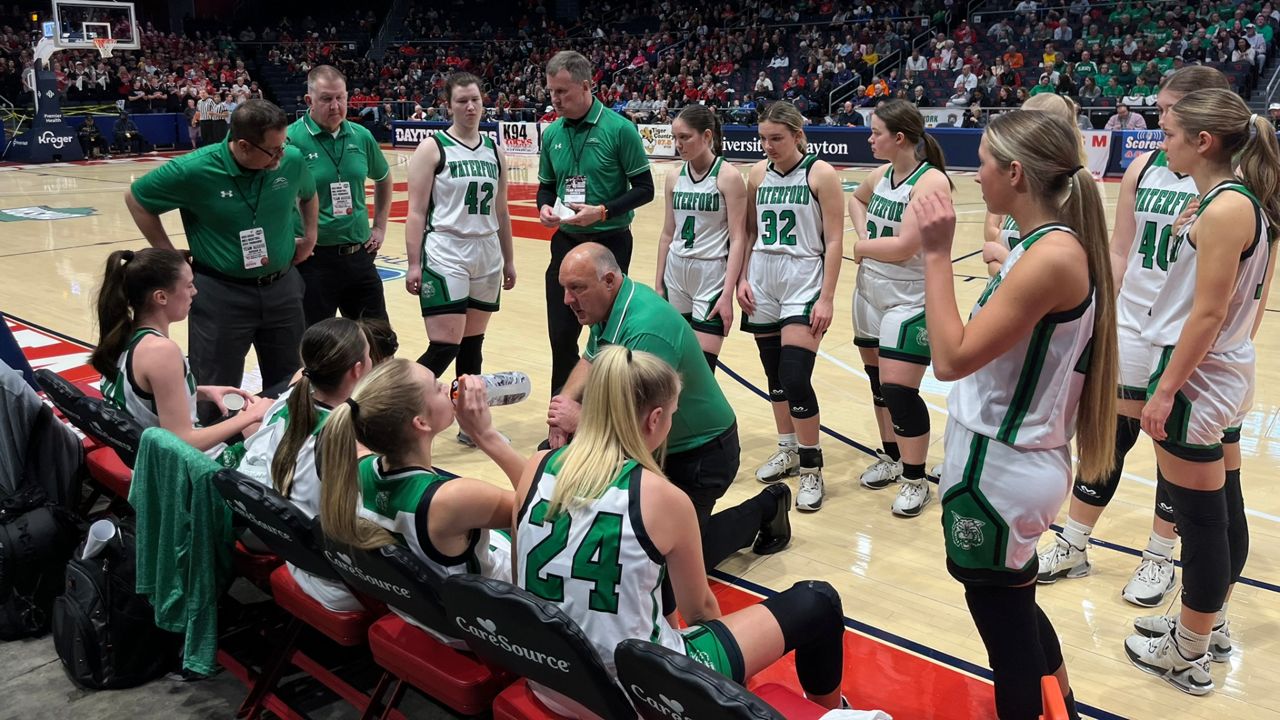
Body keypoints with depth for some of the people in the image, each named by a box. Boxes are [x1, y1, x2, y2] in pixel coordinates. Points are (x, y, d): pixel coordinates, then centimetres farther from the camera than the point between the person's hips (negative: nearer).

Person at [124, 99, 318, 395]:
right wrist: (170, 256, -2)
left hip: (283, 288, 4)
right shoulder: (193, 170, -17)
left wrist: (310, 236, 11)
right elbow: (135, 199, -2)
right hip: (221, 293, -3)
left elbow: (309, 195, 17)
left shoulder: (292, 160, -8)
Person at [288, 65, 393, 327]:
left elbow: (383, 179, 21)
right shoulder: (291, 139, -12)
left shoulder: (361, 136, 4)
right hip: (314, 259, -4)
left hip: (359, 255, 5)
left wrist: (379, 227, 15)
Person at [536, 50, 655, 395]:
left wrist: (602, 212, -21)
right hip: (566, 242, 5)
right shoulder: (552, 133, 5)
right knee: (561, 335, 7)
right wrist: (545, 207, -6)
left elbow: (644, 188, -9)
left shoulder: (619, 129, -11)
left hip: (610, 242, -4)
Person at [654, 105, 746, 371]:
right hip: (675, 272, 5)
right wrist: (658, 284, 12)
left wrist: (727, 294, -17)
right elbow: (668, 234, 13)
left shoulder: (728, 177, -9)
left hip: (712, 275, -5)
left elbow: (737, 239, -11)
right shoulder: (674, 176, 7)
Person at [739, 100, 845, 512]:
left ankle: (811, 468, 2)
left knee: (795, 378, -12)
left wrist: (827, 298, -14)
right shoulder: (758, 174, 6)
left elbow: (834, 241, -9)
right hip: (762, 283, 5)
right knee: (773, 374, 12)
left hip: (803, 283, -5)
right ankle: (787, 450, 29)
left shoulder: (820, 175, -8)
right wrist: (742, 278, 4)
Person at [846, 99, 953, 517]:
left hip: (909, 301, -8)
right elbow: (856, 200, 29)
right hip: (870, 291, 8)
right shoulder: (880, 176, 5)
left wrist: (863, 247, -6)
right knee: (878, 381, 15)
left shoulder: (930, 181, -17)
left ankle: (915, 480, 9)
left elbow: (903, 246, -24)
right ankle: (890, 457, 33)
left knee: (898, 390, -8)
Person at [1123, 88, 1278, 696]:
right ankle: (1209, 623, 35)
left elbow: (1208, 312, -22)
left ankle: (1188, 657, 15)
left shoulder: (1224, 208, -20)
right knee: (1224, 508, 19)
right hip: (1228, 375, 10)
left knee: (1200, 517, 1)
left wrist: (1166, 389, -18)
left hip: (1196, 380, -10)